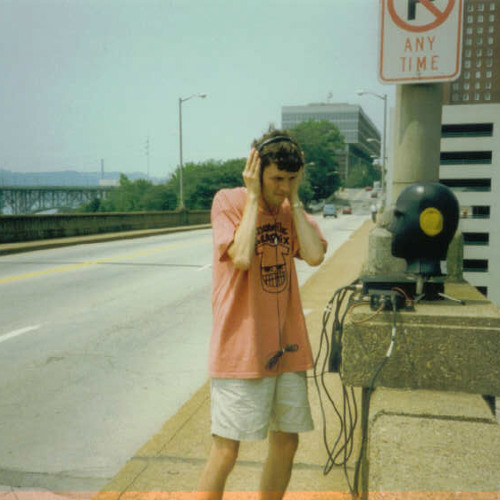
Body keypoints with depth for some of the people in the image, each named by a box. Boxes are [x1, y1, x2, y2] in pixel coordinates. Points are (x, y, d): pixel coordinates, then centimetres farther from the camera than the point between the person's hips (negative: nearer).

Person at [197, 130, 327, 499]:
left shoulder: (291, 209, 8)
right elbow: (241, 257, -23)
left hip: (287, 346, 6)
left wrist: (294, 199, -6)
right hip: (241, 348, -6)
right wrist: (253, 197, -15)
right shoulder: (229, 201, -7)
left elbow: (315, 255, -9)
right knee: (226, 450, -2)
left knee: (286, 442, 14)